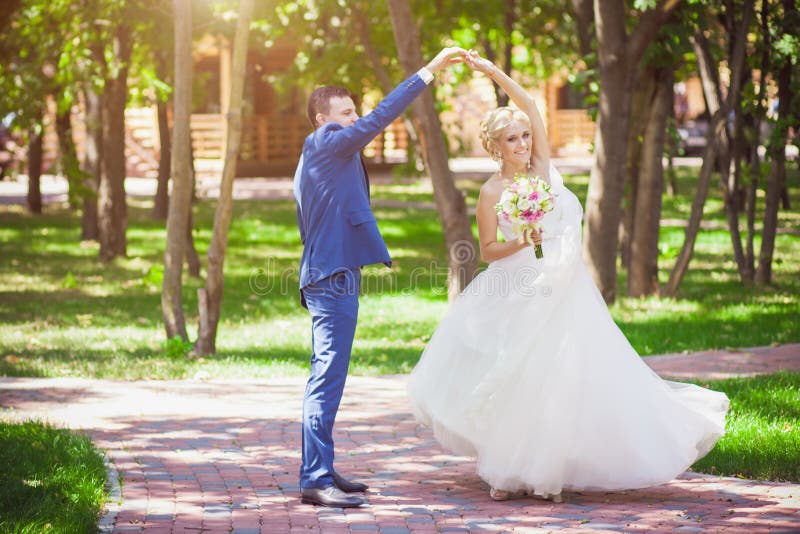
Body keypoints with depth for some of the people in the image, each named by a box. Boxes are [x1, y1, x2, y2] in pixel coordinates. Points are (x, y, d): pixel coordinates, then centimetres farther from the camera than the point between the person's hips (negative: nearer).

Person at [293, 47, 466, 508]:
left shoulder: (317, 157, 21)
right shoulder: (327, 144, -9)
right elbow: (380, 118, -17)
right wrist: (429, 71, -16)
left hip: (330, 276, 11)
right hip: (334, 277, -11)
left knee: (327, 379, 14)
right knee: (328, 378, -12)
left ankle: (320, 472, 20)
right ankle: (316, 480, -13)